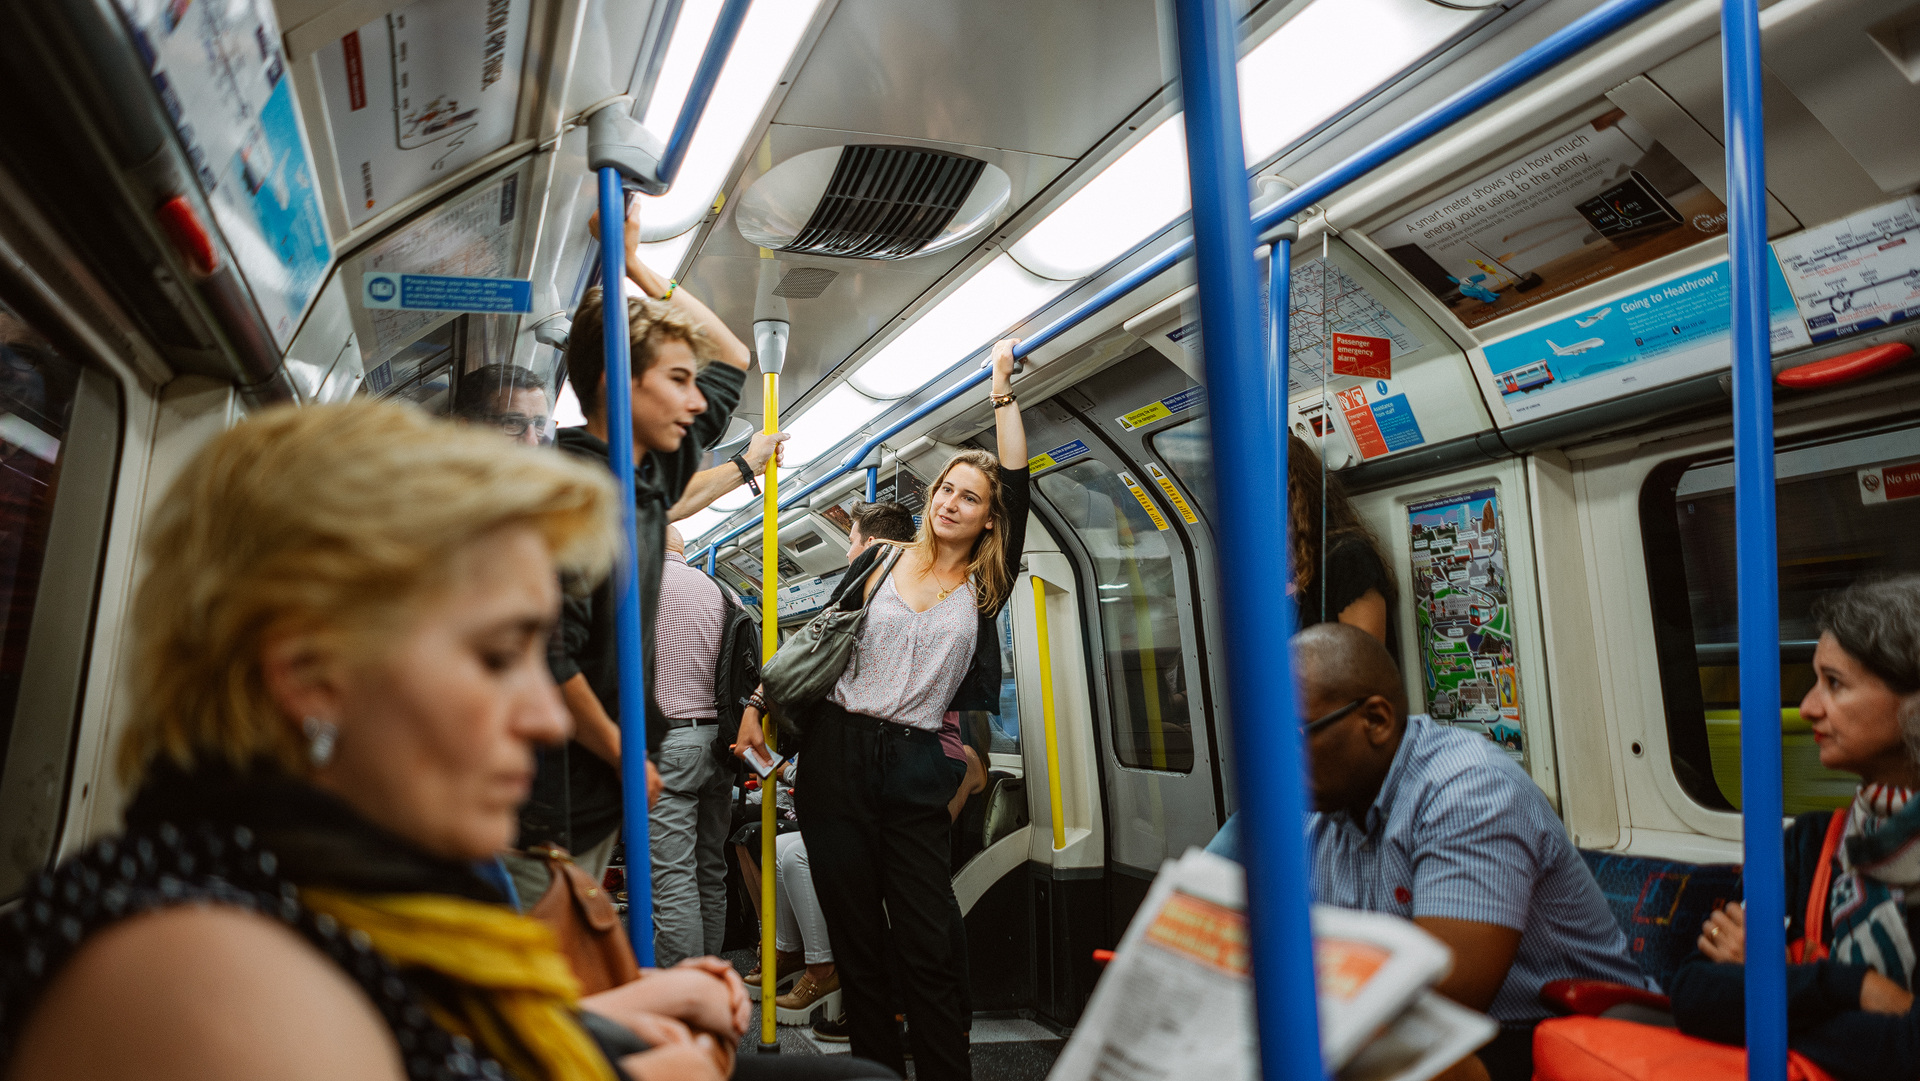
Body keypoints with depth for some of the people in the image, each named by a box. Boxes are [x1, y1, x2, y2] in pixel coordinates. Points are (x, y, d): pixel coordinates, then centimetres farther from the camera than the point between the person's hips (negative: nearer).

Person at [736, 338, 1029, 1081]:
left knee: (928, 950, -3)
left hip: (915, 773, -1)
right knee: (856, 942, 8)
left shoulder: (986, 588, 5)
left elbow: (1018, 486, -2)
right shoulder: (882, 560, 8)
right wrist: (762, 704, 6)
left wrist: (1003, 391, 2)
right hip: (836, 755, 1)